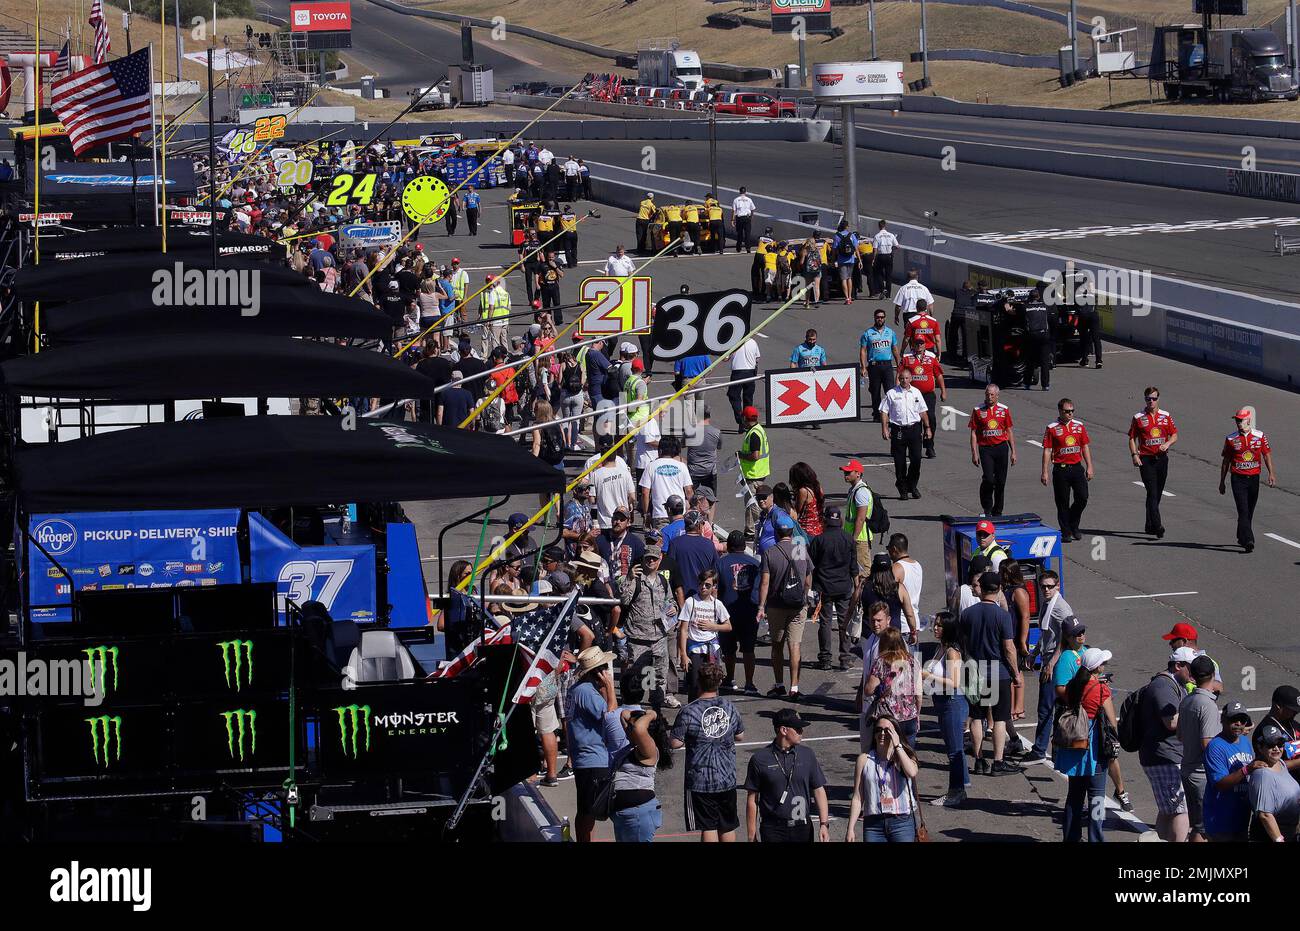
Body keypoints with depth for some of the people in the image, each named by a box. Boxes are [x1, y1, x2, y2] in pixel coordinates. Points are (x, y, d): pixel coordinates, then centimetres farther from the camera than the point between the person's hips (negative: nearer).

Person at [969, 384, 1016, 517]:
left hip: (1002, 447, 2)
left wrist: (1013, 452, 8)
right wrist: (974, 453, -3)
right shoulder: (978, 411, 2)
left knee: (1000, 481, 4)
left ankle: (997, 512, 16)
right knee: (989, 479, -16)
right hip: (985, 448, -2)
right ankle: (986, 510, 2)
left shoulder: (1004, 410, 7)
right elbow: (973, 433, 3)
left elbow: (1009, 431, 12)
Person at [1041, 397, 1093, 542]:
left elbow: (1085, 447, 13)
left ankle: (1073, 526, 18)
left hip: (1077, 467, 3)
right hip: (1061, 469, -3)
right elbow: (1047, 451, -3)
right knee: (1062, 503, 1)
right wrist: (1044, 472, -6)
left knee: (1082, 498, -3)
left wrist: (1089, 467, 6)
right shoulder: (1052, 428, -2)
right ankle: (1066, 532, 10)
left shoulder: (1079, 426, 9)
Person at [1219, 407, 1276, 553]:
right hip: (1238, 479, -2)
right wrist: (1222, 482, 8)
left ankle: (1242, 538, 32)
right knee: (1243, 511, -14)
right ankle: (1248, 541, -21)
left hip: (1254, 478, 2)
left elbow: (1267, 455, 5)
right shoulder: (1231, 439, 1)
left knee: (1249, 512, 13)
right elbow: (1226, 461, 6)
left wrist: (1271, 474, -8)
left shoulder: (1260, 437, 2)